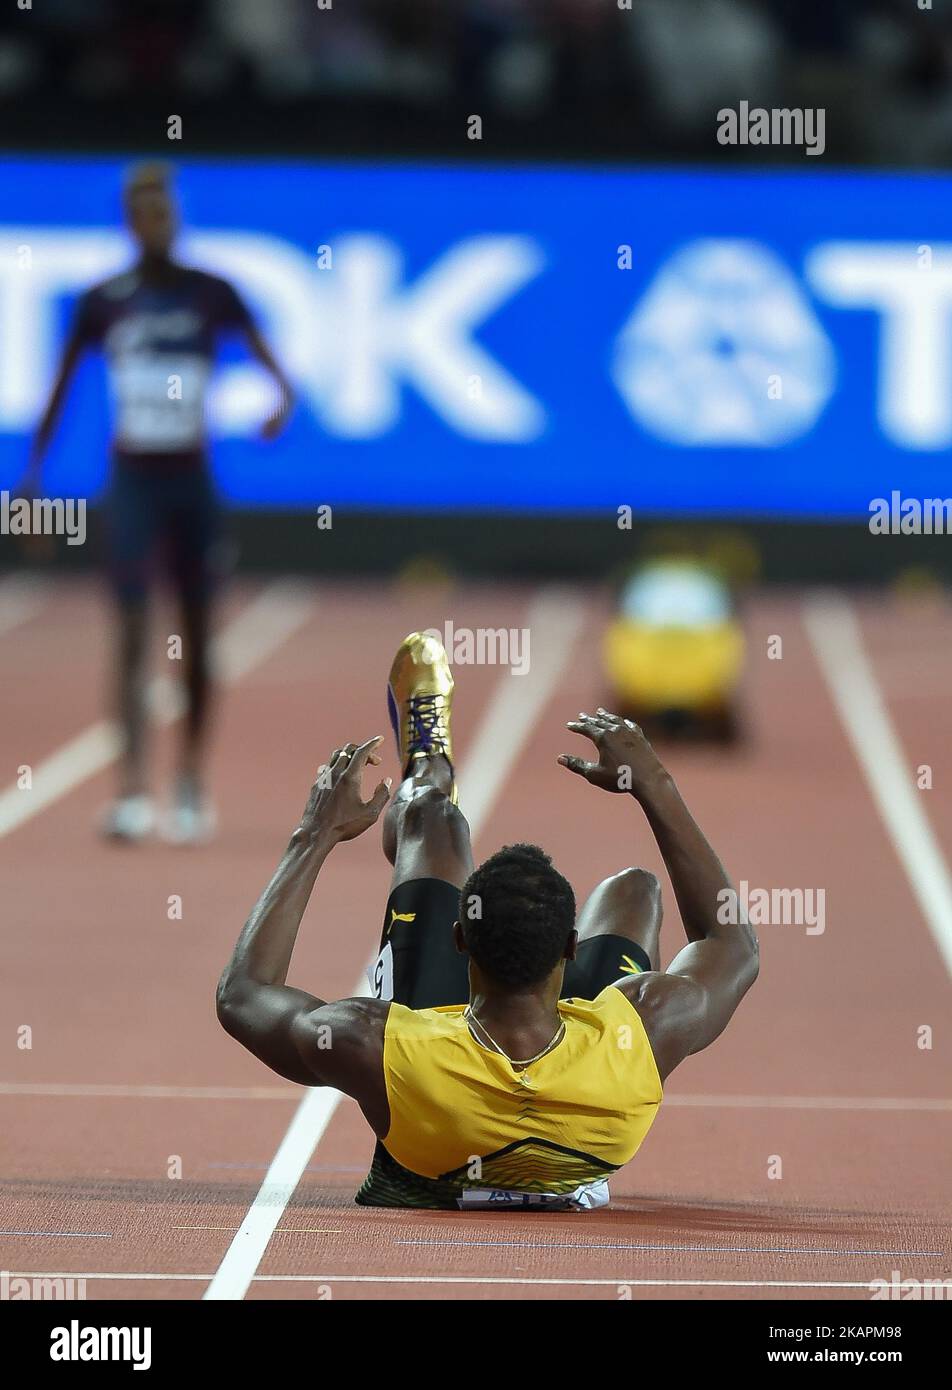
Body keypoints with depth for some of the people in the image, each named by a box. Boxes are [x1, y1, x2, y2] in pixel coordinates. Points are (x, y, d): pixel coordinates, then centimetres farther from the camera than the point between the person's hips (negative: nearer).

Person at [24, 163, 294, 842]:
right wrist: (33, 473, 2)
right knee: (133, 631, -12)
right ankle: (132, 791, -17)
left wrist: (283, 398, -29)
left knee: (197, 638, 7)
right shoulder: (103, 302, 1)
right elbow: (61, 390, 6)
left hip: (192, 481, 1)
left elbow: (267, 356, -6)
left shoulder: (213, 295, 0)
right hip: (132, 481, -1)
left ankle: (192, 786, 23)